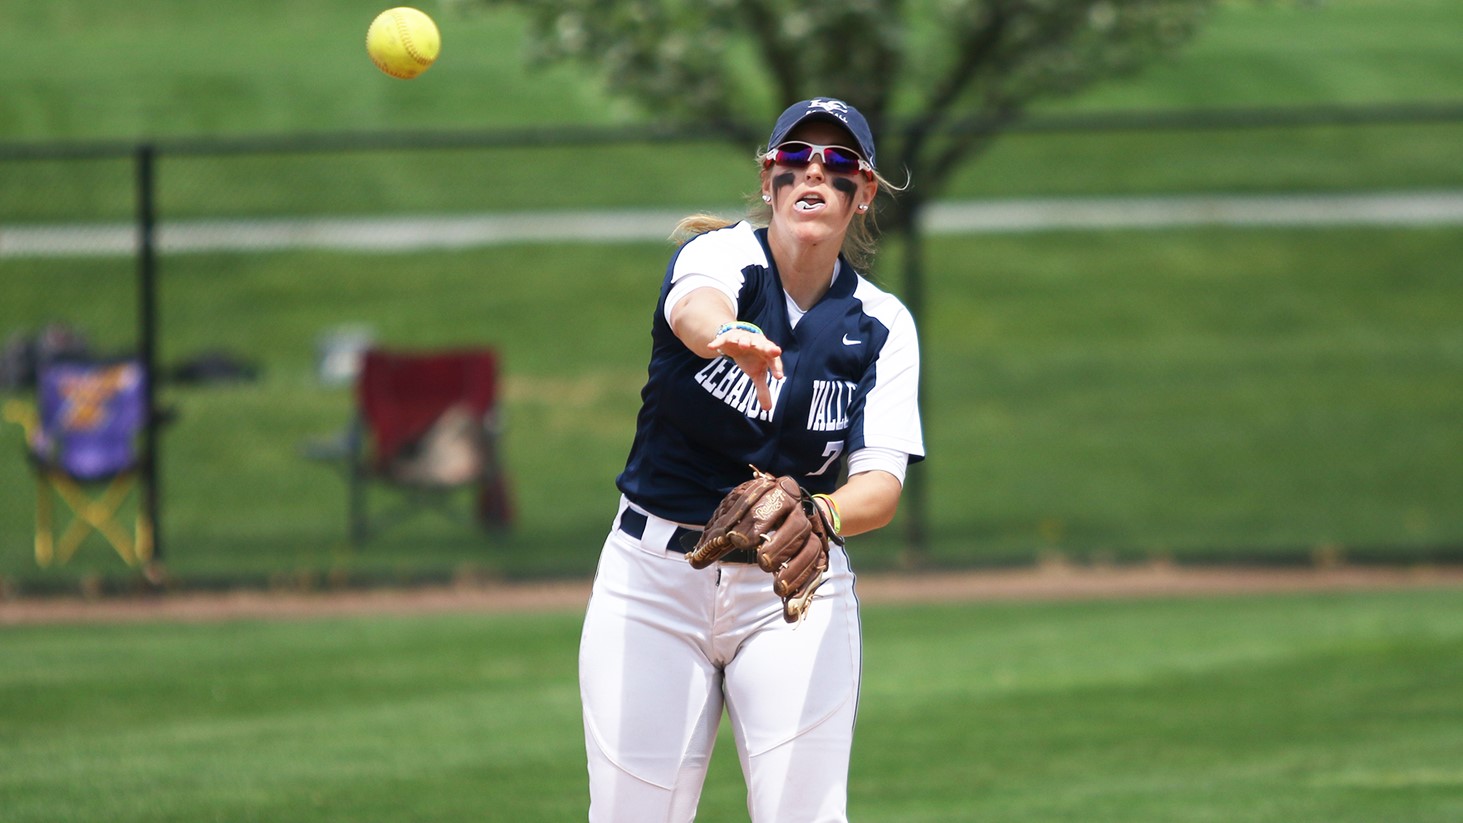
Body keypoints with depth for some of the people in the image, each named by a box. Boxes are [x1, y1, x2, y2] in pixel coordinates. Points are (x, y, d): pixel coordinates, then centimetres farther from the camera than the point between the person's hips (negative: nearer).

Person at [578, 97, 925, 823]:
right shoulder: (721, 254, -9)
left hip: (794, 595, 1)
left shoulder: (882, 326, -2)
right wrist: (729, 336, -61)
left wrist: (821, 516, -38)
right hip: (655, 575, -1)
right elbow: (693, 307, -35)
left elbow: (881, 484, -13)